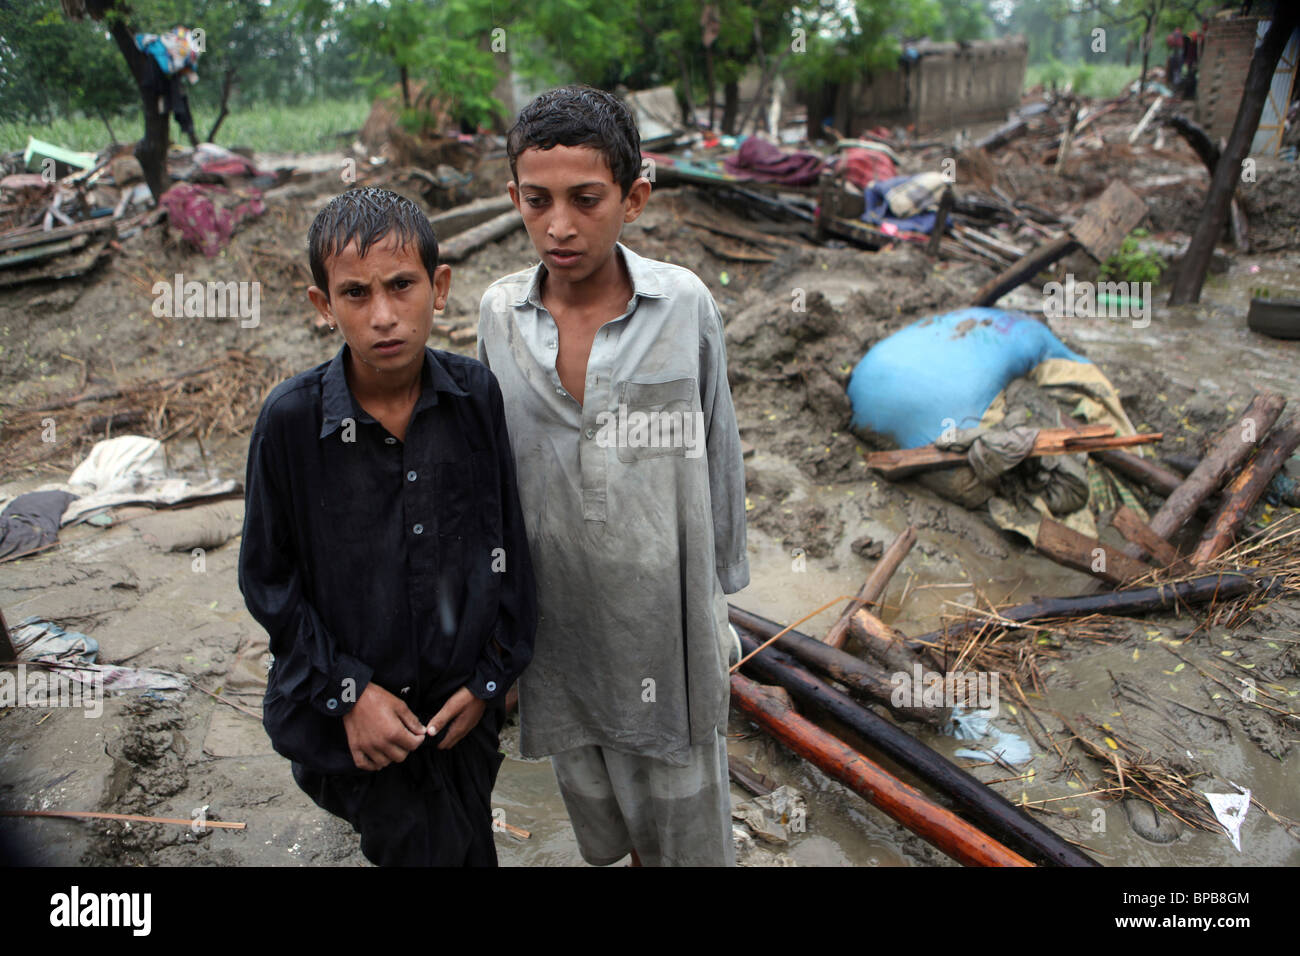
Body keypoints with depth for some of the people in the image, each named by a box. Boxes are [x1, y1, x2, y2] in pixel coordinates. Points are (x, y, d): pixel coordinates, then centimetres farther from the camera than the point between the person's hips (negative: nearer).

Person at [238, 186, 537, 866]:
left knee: (468, 844, 21)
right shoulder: (291, 419, -15)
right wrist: (347, 692, -10)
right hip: (358, 717, -2)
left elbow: (513, 543, -2)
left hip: (464, 706, 3)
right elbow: (268, 578, -6)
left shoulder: (477, 395, -10)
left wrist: (492, 676, -2)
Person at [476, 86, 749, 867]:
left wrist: (719, 604, 3)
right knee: (604, 816, 23)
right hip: (559, 619, 3)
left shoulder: (685, 306, -12)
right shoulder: (499, 314, -5)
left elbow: (716, 456, -3)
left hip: (664, 617, -2)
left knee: (688, 828, 15)